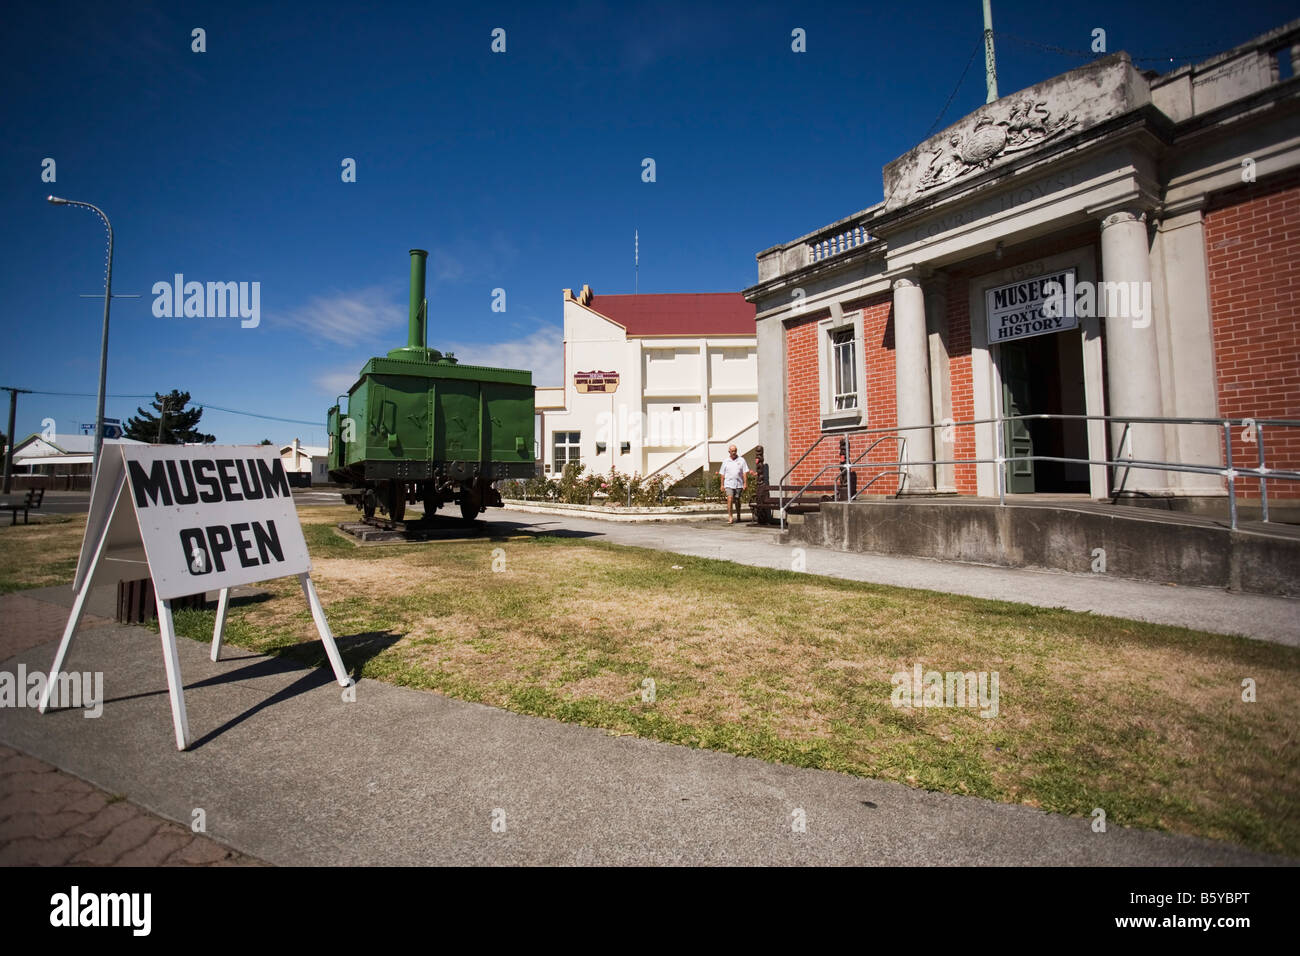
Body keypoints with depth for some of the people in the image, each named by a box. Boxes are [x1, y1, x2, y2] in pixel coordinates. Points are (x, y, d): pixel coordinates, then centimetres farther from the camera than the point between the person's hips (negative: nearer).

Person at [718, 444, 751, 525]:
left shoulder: (741, 460, 5)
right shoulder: (726, 462, 9)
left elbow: (745, 472, 1)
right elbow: (722, 474, 10)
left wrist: (745, 483, -7)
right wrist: (722, 485, 4)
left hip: (738, 484, 0)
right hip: (728, 484, 0)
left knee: (737, 500, 9)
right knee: (730, 499, -15)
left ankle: (738, 517, 25)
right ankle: (730, 517, -18)